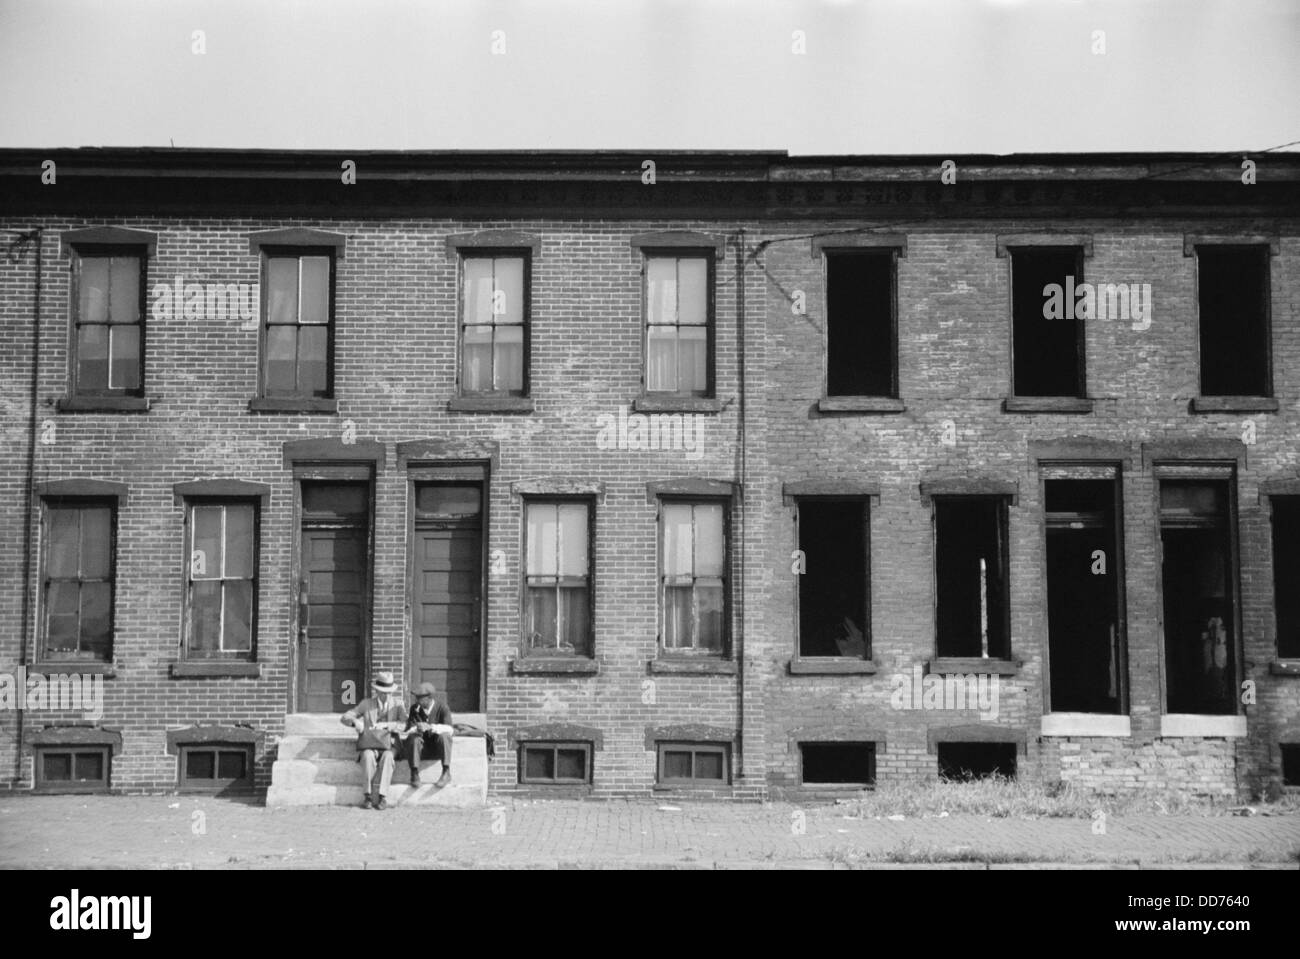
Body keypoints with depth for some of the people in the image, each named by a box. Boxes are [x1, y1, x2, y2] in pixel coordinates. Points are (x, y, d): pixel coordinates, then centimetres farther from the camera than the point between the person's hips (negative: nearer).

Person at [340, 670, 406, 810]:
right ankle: (369, 795, -31)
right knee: (369, 757, -35)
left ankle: (382, 797, -38)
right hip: (369, 746, 0)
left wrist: (386, 725, -19)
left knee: (387, 757, -36)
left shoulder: (397, 703, 9)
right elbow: (345, 717, 6)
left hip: (388, 746, 0)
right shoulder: (367, 703, 10)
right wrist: (355, 721, -17)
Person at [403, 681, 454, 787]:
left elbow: (449, 729, -25)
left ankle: (446, 773, -31)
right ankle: (414, 774, -29)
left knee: (444, 736, -33)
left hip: (438, 749, -2)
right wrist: (417, 729, -34)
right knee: (413, 738, -29)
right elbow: (409, 730, -9)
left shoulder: (442, 707, -10)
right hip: (423, 748, 2)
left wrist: (430, 727, -40)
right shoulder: (414, 708, -1)